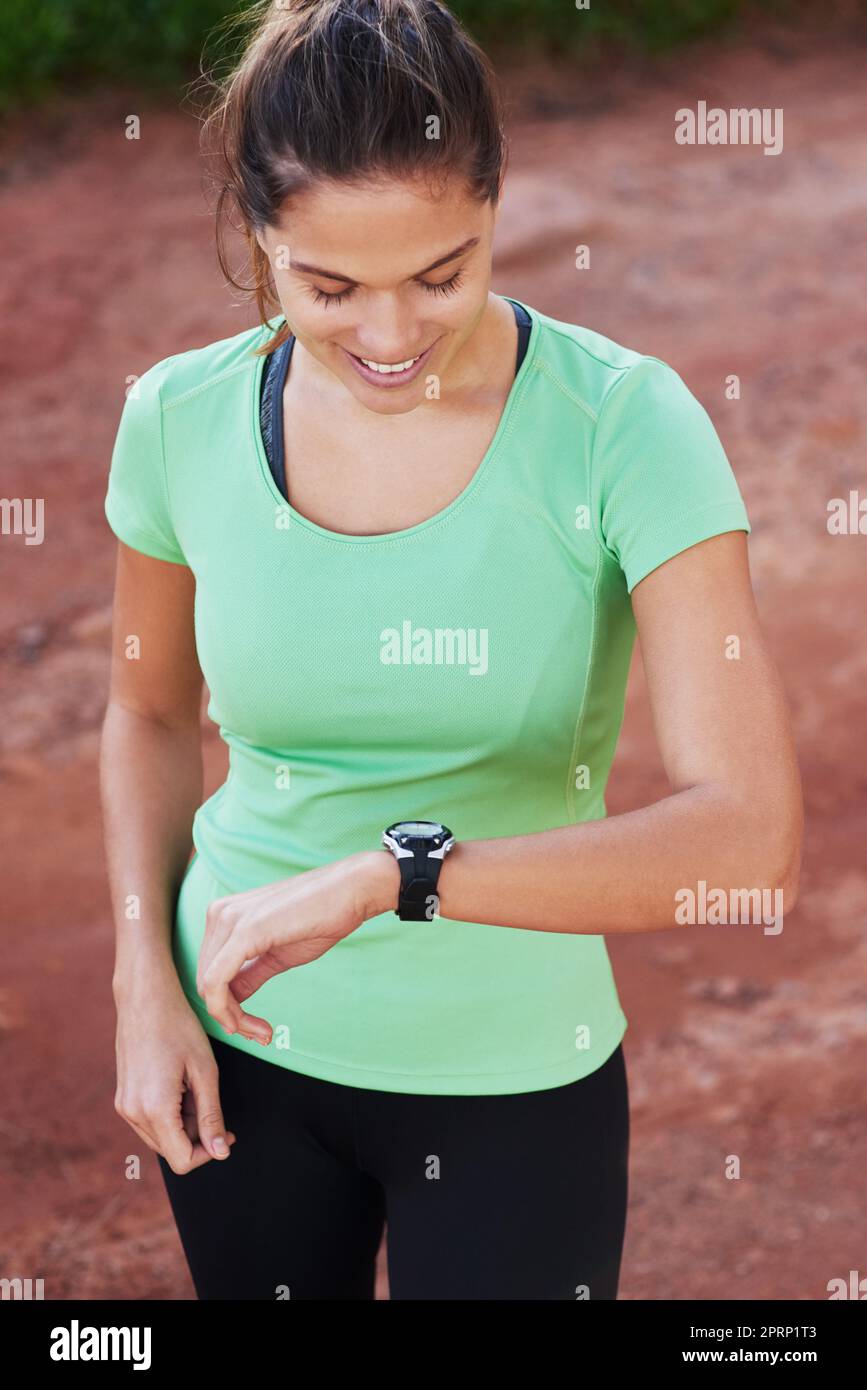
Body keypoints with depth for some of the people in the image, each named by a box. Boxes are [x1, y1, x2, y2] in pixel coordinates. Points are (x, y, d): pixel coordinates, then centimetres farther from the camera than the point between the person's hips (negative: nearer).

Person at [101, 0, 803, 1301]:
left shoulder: (623, 425, -20)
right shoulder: (180, 420, -10)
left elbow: (750, 842, -28)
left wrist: (387, 873, -34)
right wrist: (145, 984, -3)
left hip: (512, 1081, -3)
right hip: (241, 1051, 3)